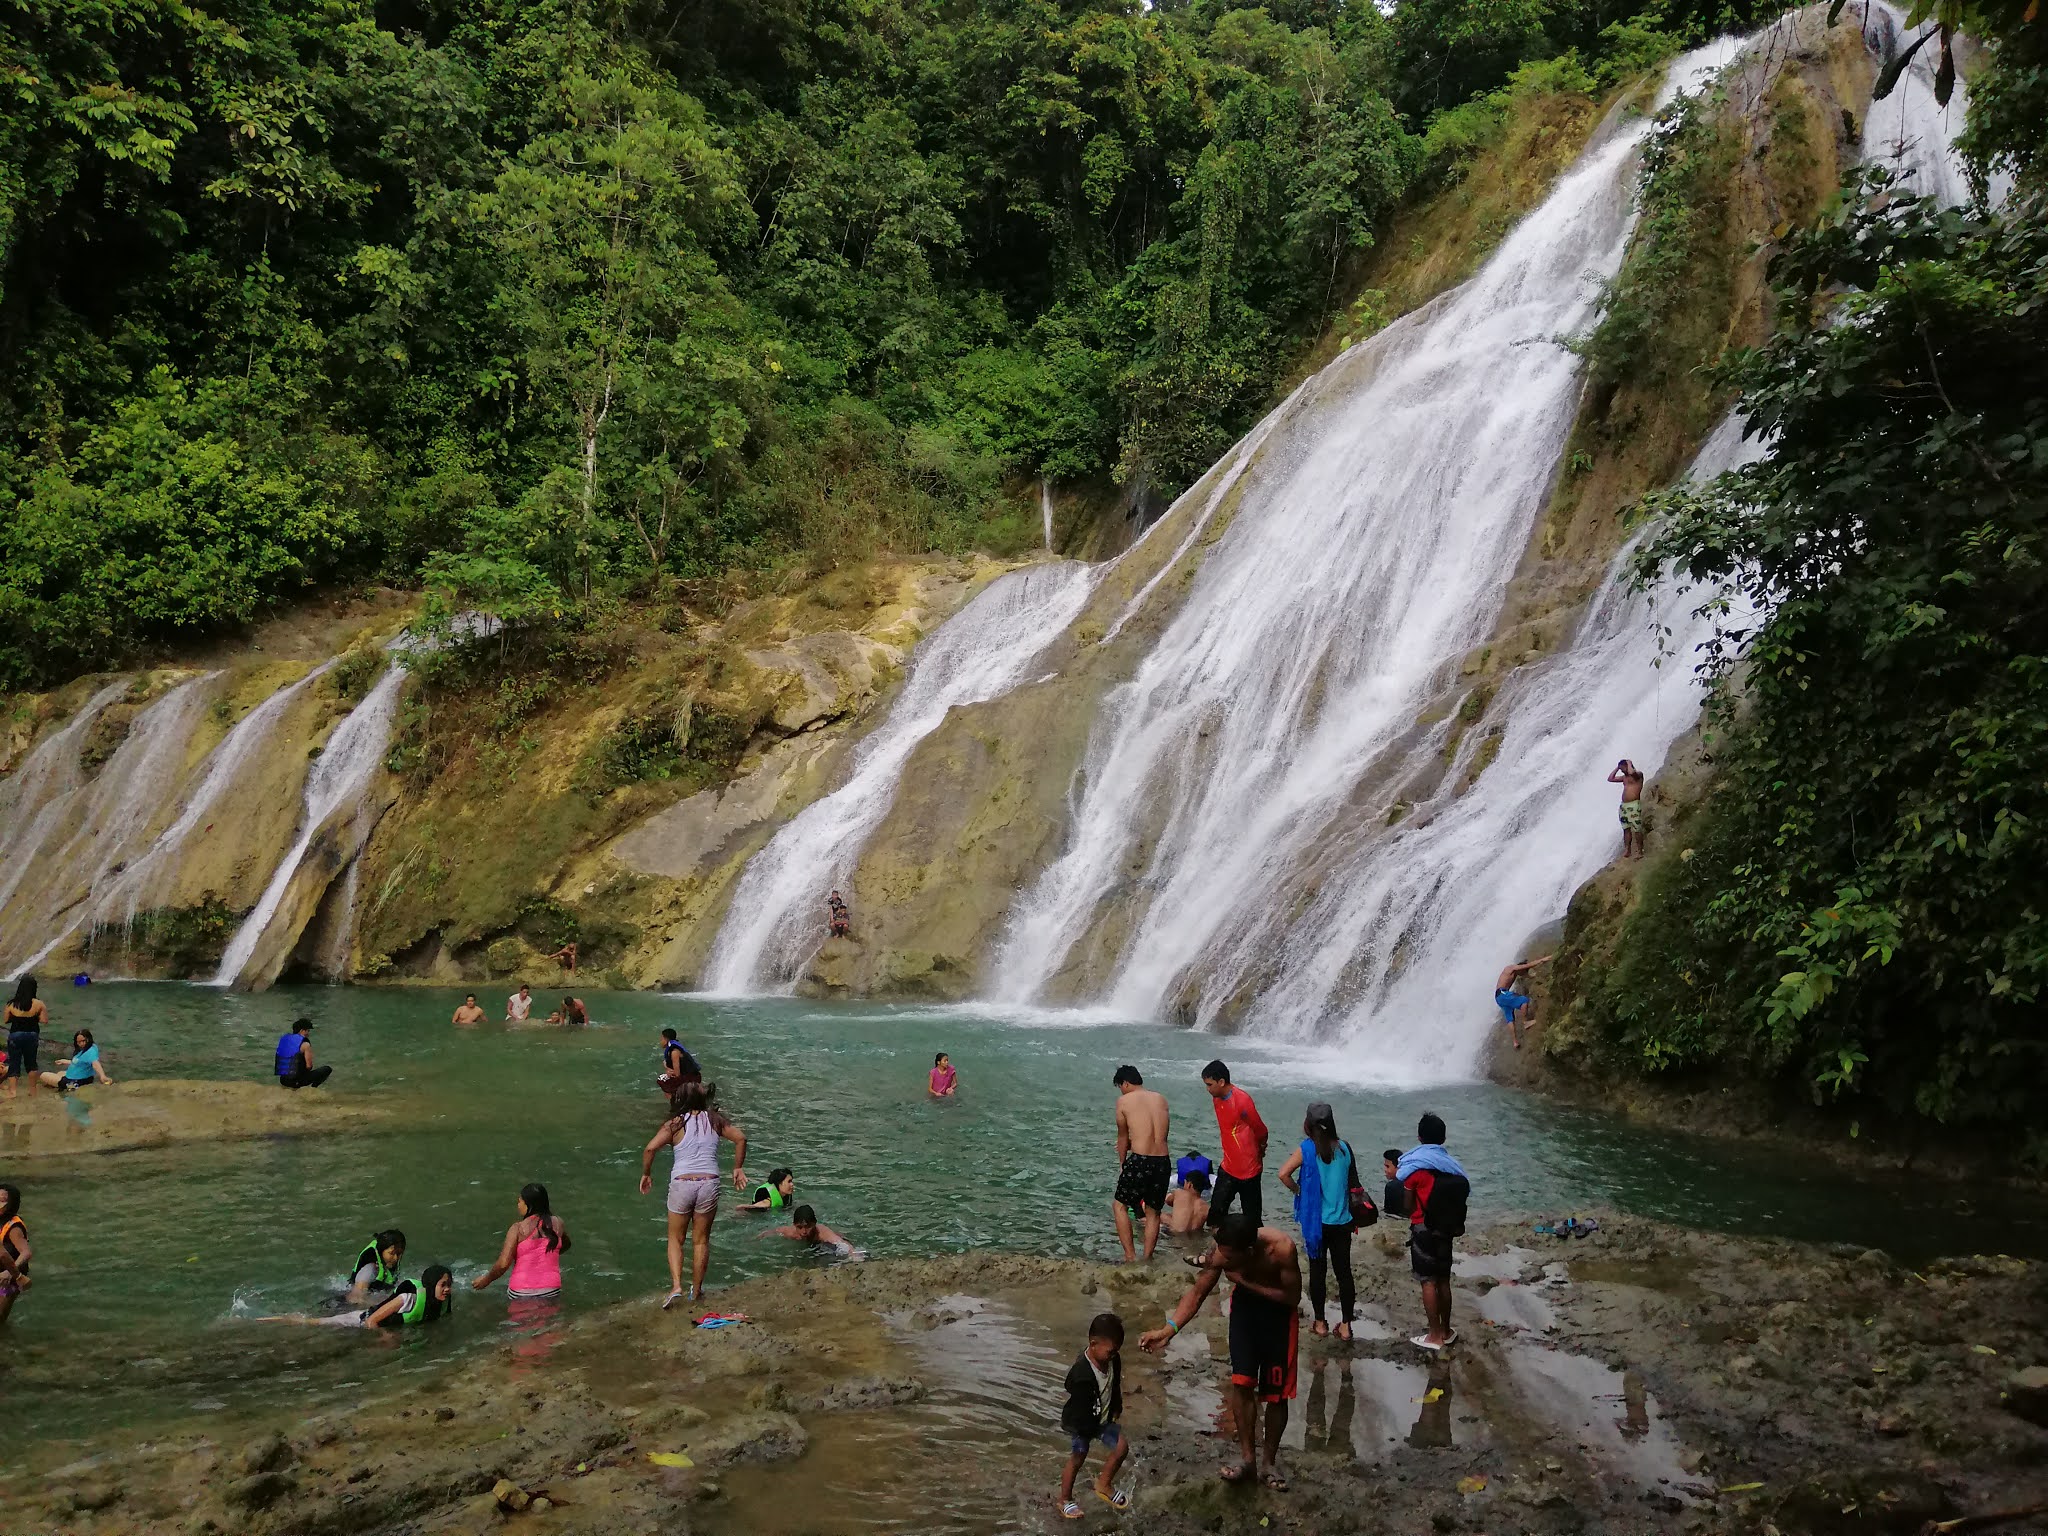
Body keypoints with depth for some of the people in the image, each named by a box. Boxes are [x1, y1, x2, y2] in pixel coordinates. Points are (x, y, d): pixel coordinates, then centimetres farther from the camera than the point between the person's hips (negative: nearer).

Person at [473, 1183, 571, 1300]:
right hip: (551, 1292, 3)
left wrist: (486, 1279, 3)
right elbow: (565, 1246, 22)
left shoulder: (517, 1228, -9)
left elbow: (503, 1264, -13)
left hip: (521, 1295, -3)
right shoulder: (557, 1223, 2)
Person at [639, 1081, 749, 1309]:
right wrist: (738, 1168, 9)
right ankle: (697, 1291, 23)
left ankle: (676, 1286, -1)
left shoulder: (675, 1124, -2)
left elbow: (650, 1149, -12)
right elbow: (740, 1138, -1)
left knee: (675, 1239, 15)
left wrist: (646, 1174, 3)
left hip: (681, 1184, -2)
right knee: (701, 1240, 16)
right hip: (709, 1183, 2)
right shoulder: (715, 1121, 5)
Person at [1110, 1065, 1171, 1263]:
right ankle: (1147, 1258, 21)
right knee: (1154, 1211, 20)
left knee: (1120, 1205, 16)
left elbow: (1123, 1137, 12)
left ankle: (1130, 1256, 10)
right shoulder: (1161, 1099, 13)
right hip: (1163, 1161, 4)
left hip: (1139, 1160, -4)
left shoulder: (1124, 1101, 2)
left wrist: (1122, 1163, 28)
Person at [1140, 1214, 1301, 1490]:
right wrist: (1169, 1329, -32)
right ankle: (1247, 1457, 11)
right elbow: (1197, 1293, -18)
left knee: (1276, 1394, 2)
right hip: (1245, 1303, 2)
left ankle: (1271, 1459, 23)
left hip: (1279, 1308, -2)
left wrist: (1245, 1281, -32)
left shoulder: (1281, 1248, -38)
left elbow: (1293, 1297, -25)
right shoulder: (1220, 1252, -28)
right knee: (1241, 1382, -6)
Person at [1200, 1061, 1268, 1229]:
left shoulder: (1242, 1100, -22)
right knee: (1216, 1212, 8)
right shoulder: (1218, 1099, 4)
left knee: (1252, 1220, 3)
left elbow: (1260, 1130, -13)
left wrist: (1260, 1150, 4)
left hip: (1248, 1169, -8)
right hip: (1228, 1168, 8)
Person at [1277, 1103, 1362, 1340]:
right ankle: (1346, 1325, 15)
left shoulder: (1306, 1149, -13)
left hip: (1316, 1221, -2)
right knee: (1344, 1272, 10)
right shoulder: (1344, 1148, -3)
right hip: (1342, 1222, 2)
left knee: (1317, 1271, 11)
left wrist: (1297, 1190, -6)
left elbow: (1283, 1173, -25)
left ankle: (1319, 1323, 19)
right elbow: (1353, 1183, 5)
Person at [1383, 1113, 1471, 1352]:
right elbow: (1462, 1193, 7)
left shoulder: (1414, 1165, -14)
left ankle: (1434, 1336, 5)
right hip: (1446, 1230, 6)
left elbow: (1408, 1206, -9)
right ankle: (1446, 1331, 24)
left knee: (1428, 1281, 1)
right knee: (1443, 1280, 14)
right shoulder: (1451, 1165, 3)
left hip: (1424, 1230, -6)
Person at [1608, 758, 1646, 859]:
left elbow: (1631, 772, -27)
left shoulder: (1638, 774, -4)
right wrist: (1617, 768, 15)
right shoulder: (1624, 777, 19)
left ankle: (1639, 851, -2)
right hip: (1624, 805, 8)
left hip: (1634, 805, -8)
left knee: (1637, 829, -6)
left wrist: (1629, 763, -9)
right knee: (1626, 829, 8)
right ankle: (1627, 850, 11)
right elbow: (1610, 779, 20)